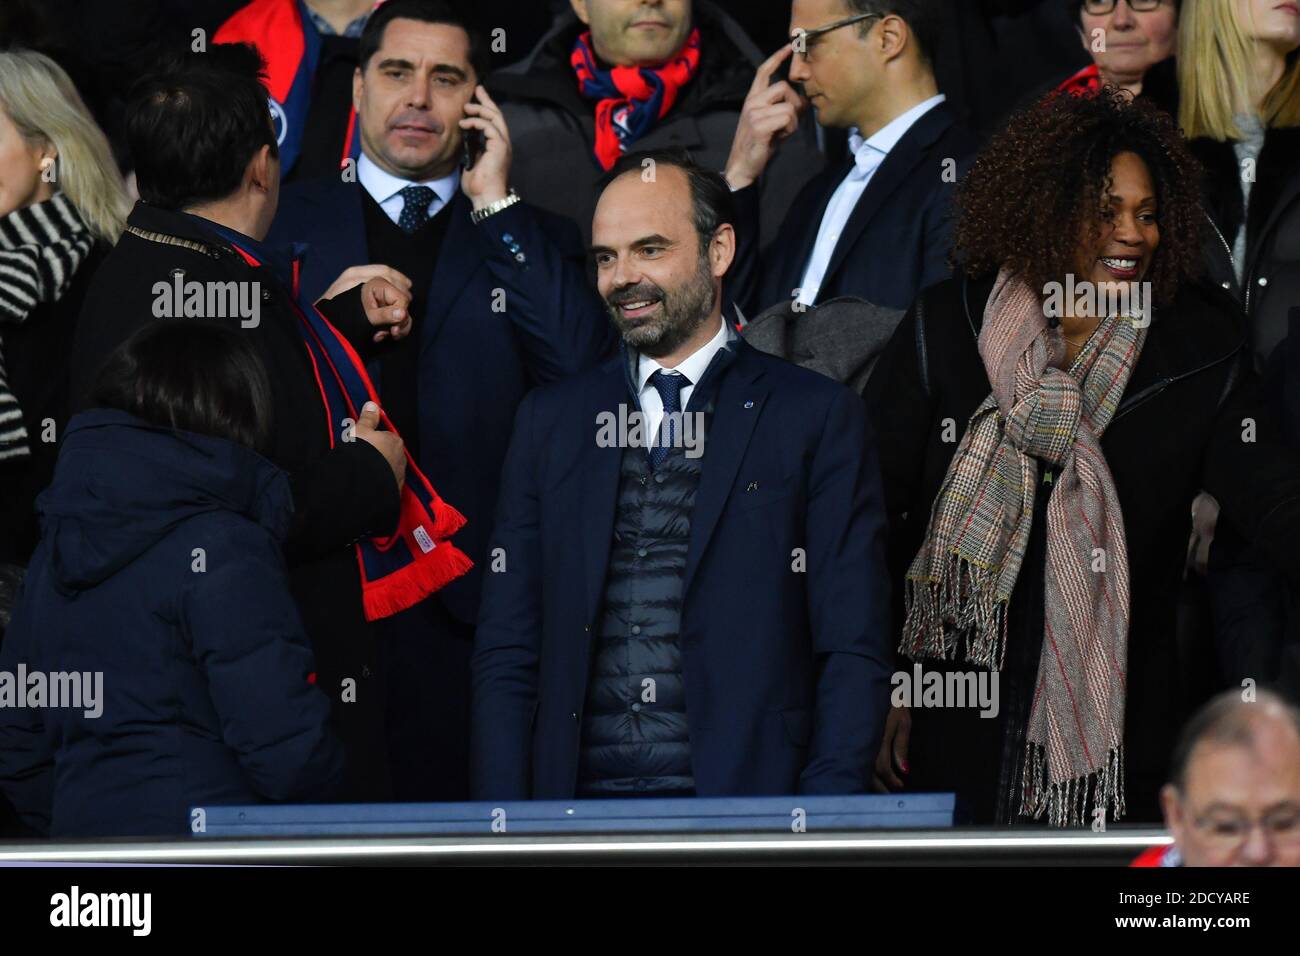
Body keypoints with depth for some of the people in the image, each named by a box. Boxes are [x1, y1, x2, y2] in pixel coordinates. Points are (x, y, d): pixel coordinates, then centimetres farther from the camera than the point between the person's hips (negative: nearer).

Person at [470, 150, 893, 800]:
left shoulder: (818, 419, 7)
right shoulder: (551, 421, 17)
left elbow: (853, 655, 2)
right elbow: (506, 650, 15)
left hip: (744, 798, -3)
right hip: (578, 803, 4)